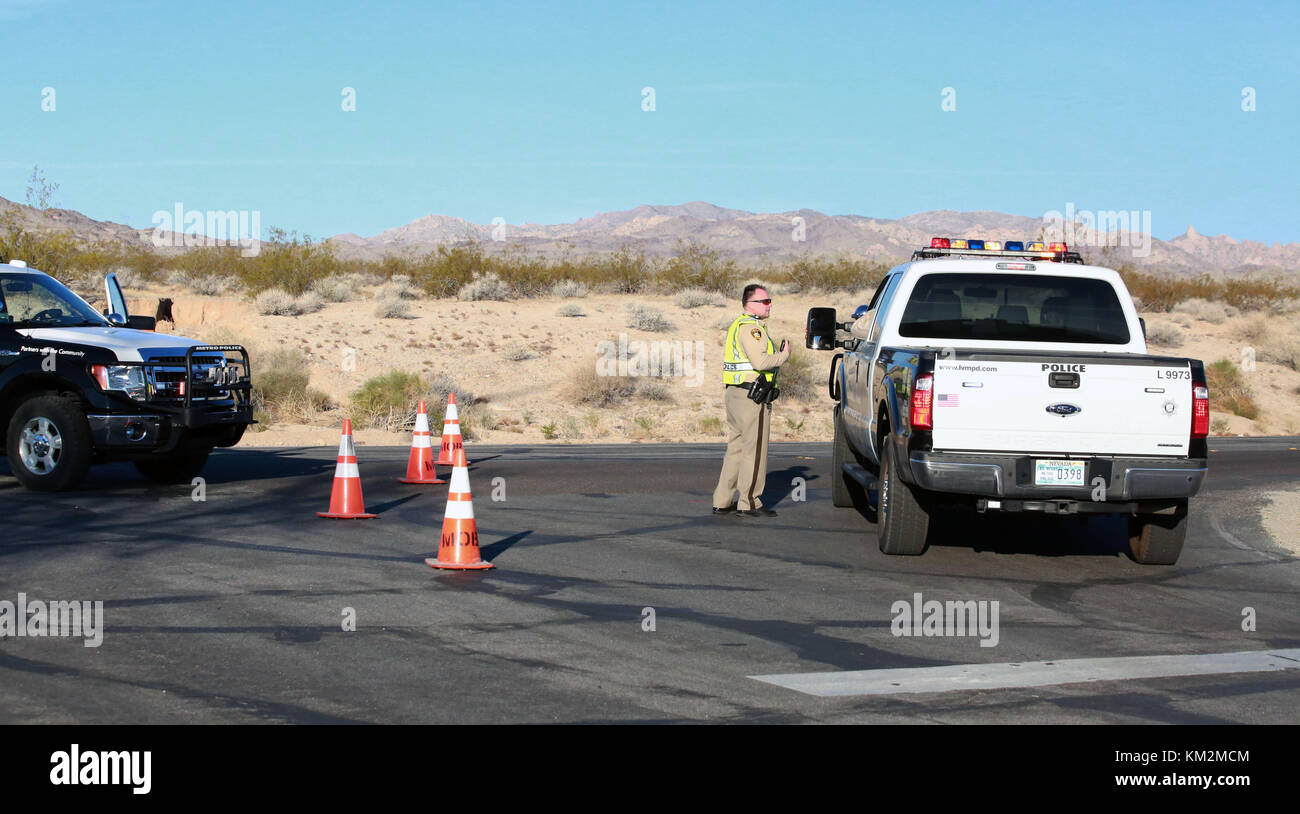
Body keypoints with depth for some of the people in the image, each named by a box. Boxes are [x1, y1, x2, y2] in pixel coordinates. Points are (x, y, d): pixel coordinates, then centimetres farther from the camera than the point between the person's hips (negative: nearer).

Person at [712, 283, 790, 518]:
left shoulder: (738, 325, 19)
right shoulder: (750, 327, -14)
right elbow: (760, 361, -24)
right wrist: (784, 355, -10)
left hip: (734, 393, 10)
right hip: (751, 395, -10)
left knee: (736, 449, 13)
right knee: (754, 450, -5)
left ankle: (722, 501, 15)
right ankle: (749, 503, -3)